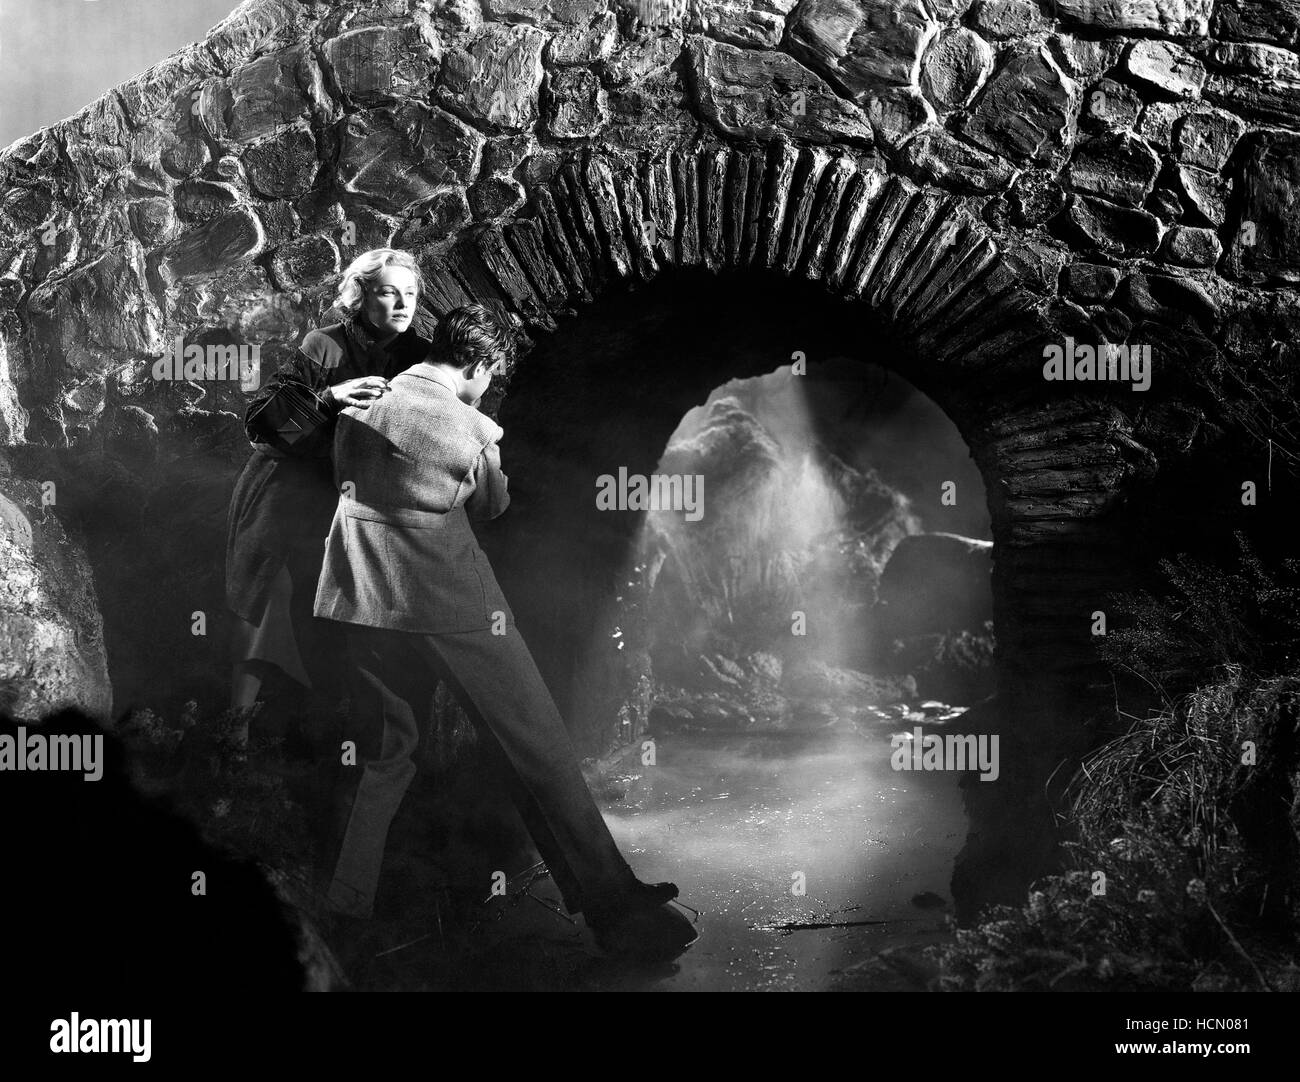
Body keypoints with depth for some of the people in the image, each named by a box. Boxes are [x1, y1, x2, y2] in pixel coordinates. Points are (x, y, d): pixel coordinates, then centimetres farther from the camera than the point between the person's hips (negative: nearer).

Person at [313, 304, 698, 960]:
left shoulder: (358, 404, 6)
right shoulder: (472, 431, -10)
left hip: (365, 597, 6)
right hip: (452, 599, -6)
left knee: (381, 751, 20)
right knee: (540, 748, -1)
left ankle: (347, 903, 22)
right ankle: (613, 909, 1)